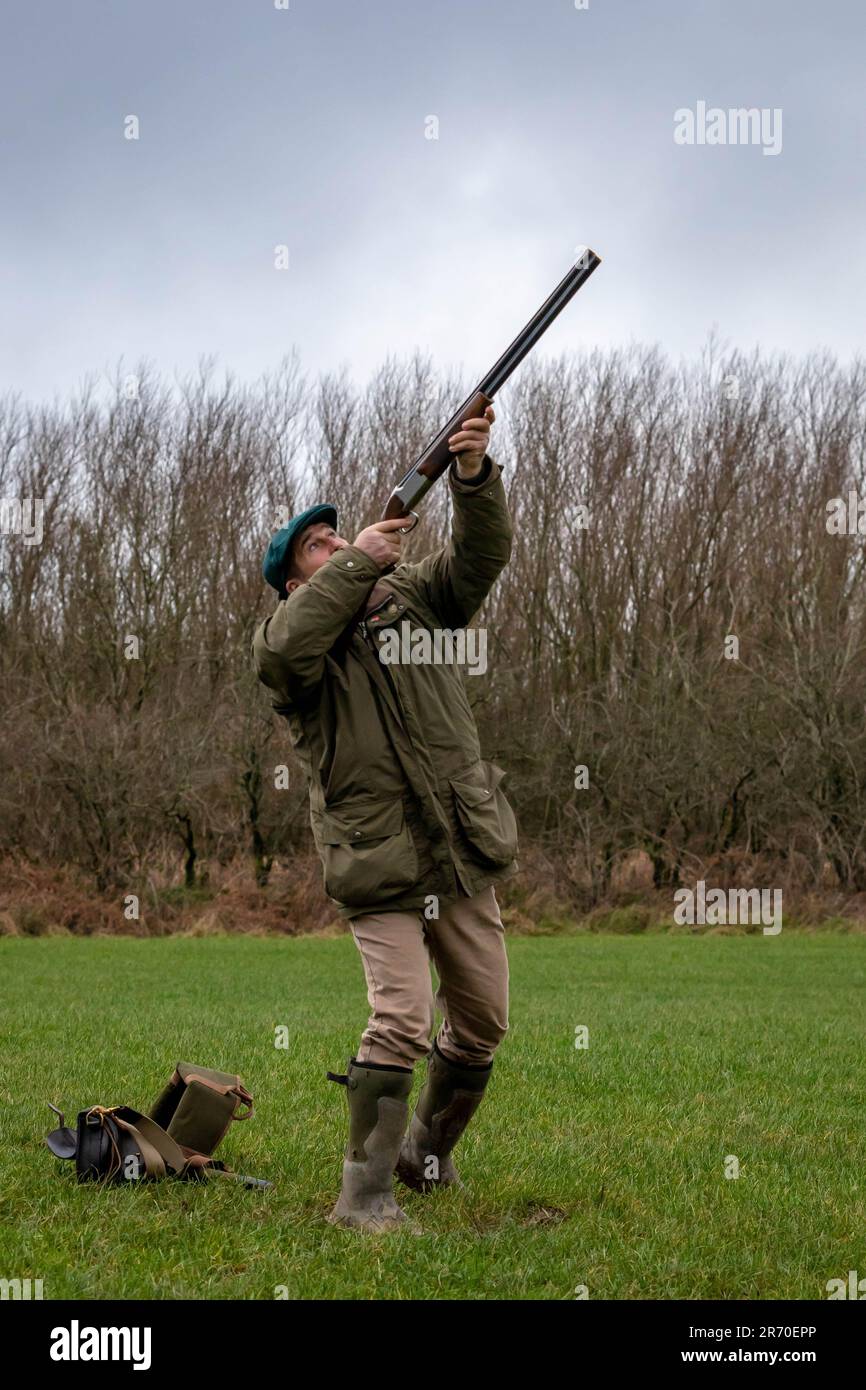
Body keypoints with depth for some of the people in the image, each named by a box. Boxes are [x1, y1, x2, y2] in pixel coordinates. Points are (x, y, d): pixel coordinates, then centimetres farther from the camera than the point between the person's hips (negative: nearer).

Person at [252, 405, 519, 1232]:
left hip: (463, 854, 5)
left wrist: (474, 475, -20)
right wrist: (356, 564, -21)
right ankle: (363, 1195, -8)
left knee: (483, 1020, 13)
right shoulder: (289, 636, -1)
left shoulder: (411, 598, 11)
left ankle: (426, 1154, 34)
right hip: (379, 868, -5)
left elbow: (481, 555, -2)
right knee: (403, 1017, -18)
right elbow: (285, 650, -25)